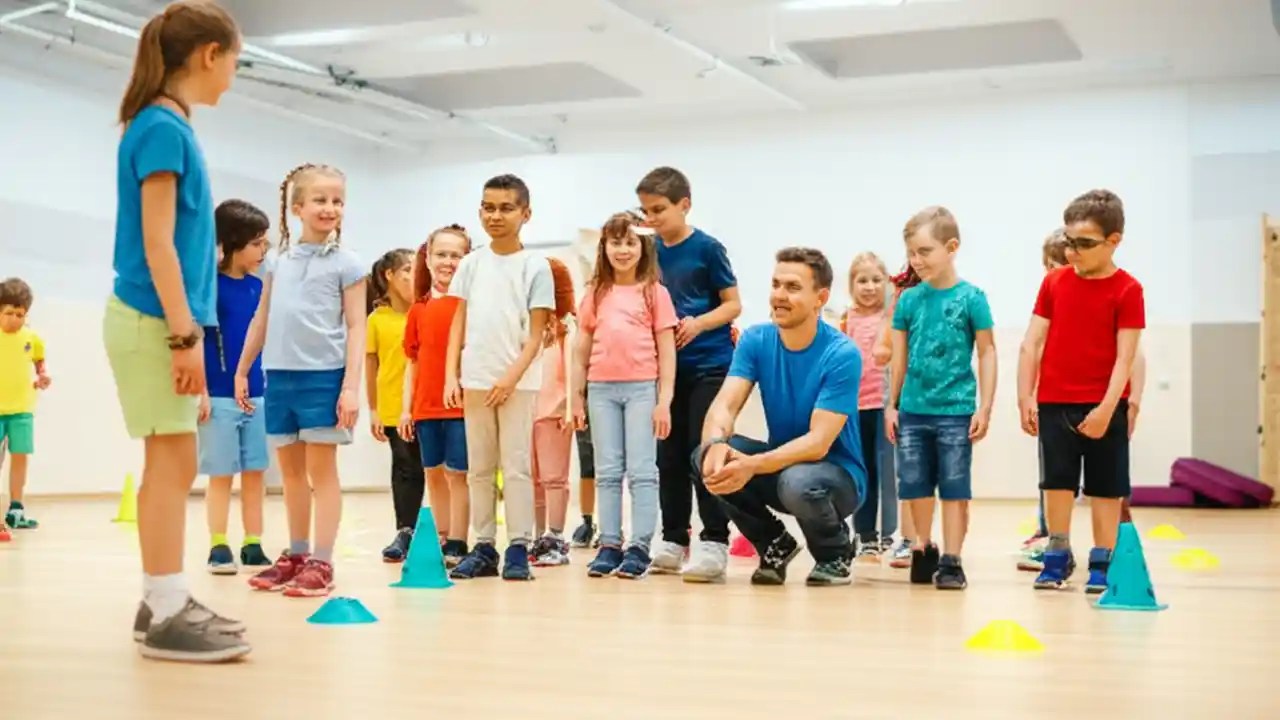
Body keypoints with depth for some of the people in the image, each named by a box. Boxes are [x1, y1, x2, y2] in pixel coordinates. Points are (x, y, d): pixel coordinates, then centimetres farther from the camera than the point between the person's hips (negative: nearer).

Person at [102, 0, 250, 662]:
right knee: (173, 463, -7)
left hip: (164, 320, 9)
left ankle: (164, 602, 16)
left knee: (171, 465, 10)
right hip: (154, 320, -9)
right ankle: (166, 616, -3)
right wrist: (185, 334, -19)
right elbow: (156, 244, -17)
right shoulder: (162, 129, -12)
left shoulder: (167, 127, 15)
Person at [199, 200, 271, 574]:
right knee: (221, 474, 3)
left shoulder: (259, 286, 7)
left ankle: (253, 546, 15)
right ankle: (218, 547, 11)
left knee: (255, 473, 7)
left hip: (257, 395, 5)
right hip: (220, 396, -5)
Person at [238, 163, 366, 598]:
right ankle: (296, 556, 23)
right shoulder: (278, 261, 11)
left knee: (322, 470, -1)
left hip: (324, 376, -5)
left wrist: (351, 386, -13)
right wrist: (242, 370, 20)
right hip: (279, 376, 5)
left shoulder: (346, 263, -2)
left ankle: (321, 564, 1)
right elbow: (262, 320, 19)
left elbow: (356, 327, -5)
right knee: (291, 471, 12)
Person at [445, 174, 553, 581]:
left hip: (516, 382, -4)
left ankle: (518, 549, 1)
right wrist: (451, 375, 0)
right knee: (479, 468, 7)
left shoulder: (535, 267, -1)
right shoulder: (471, 264, 9)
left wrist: (511, 377, -14)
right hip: (474, 380, 4)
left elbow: (536, 333, -5)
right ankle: (484, 547, 13)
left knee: (516, 465, -3)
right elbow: (459, 323, 9)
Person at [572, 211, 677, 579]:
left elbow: (666, 351, 0)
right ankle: (609, 545, 10)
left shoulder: (655, 292, 3)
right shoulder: (596, 293, 11)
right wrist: (577, 396, 9)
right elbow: (582, 348, 13)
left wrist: (664, 400, -6)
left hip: (642, 387, -3)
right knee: (607, 472, 6)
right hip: (602, 389, 3)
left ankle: (640, 547, -1)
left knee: (641, 470, -3)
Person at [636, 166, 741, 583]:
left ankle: (714, 542, -2)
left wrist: (698, 324, -19)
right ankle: (674, 539, 18)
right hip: (668, 366, 6)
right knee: (670, 455, 9)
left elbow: (733, 304, -4)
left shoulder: (707, 248, -6)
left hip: (709, 365, -5)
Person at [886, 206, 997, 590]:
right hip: (913, 410, 4)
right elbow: (900, 356, 11)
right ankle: (923, 551, 25)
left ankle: (950, 560, 6)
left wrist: (985, 406, -6)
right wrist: (892, 404, 10)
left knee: (954, 488, 1)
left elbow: (987, 353, -3)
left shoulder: (971, 297, -6)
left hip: (956, 410, -4)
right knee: (915, 486, 10)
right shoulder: (909, 299, 4)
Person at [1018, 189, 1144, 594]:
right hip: (1053, 404, 3)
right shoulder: (1054, 282, 4)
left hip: (1103, 407, -3)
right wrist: (1026, 397, -3)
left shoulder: (1127, 290, -6)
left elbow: (1125, 356, -10)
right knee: (1057, 483, 7)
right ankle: (1058, 555, 20)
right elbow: (1032, 342, 4)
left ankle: (1102, 563, 14)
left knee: (1105, 488, 5)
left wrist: (1107, 408, -17)